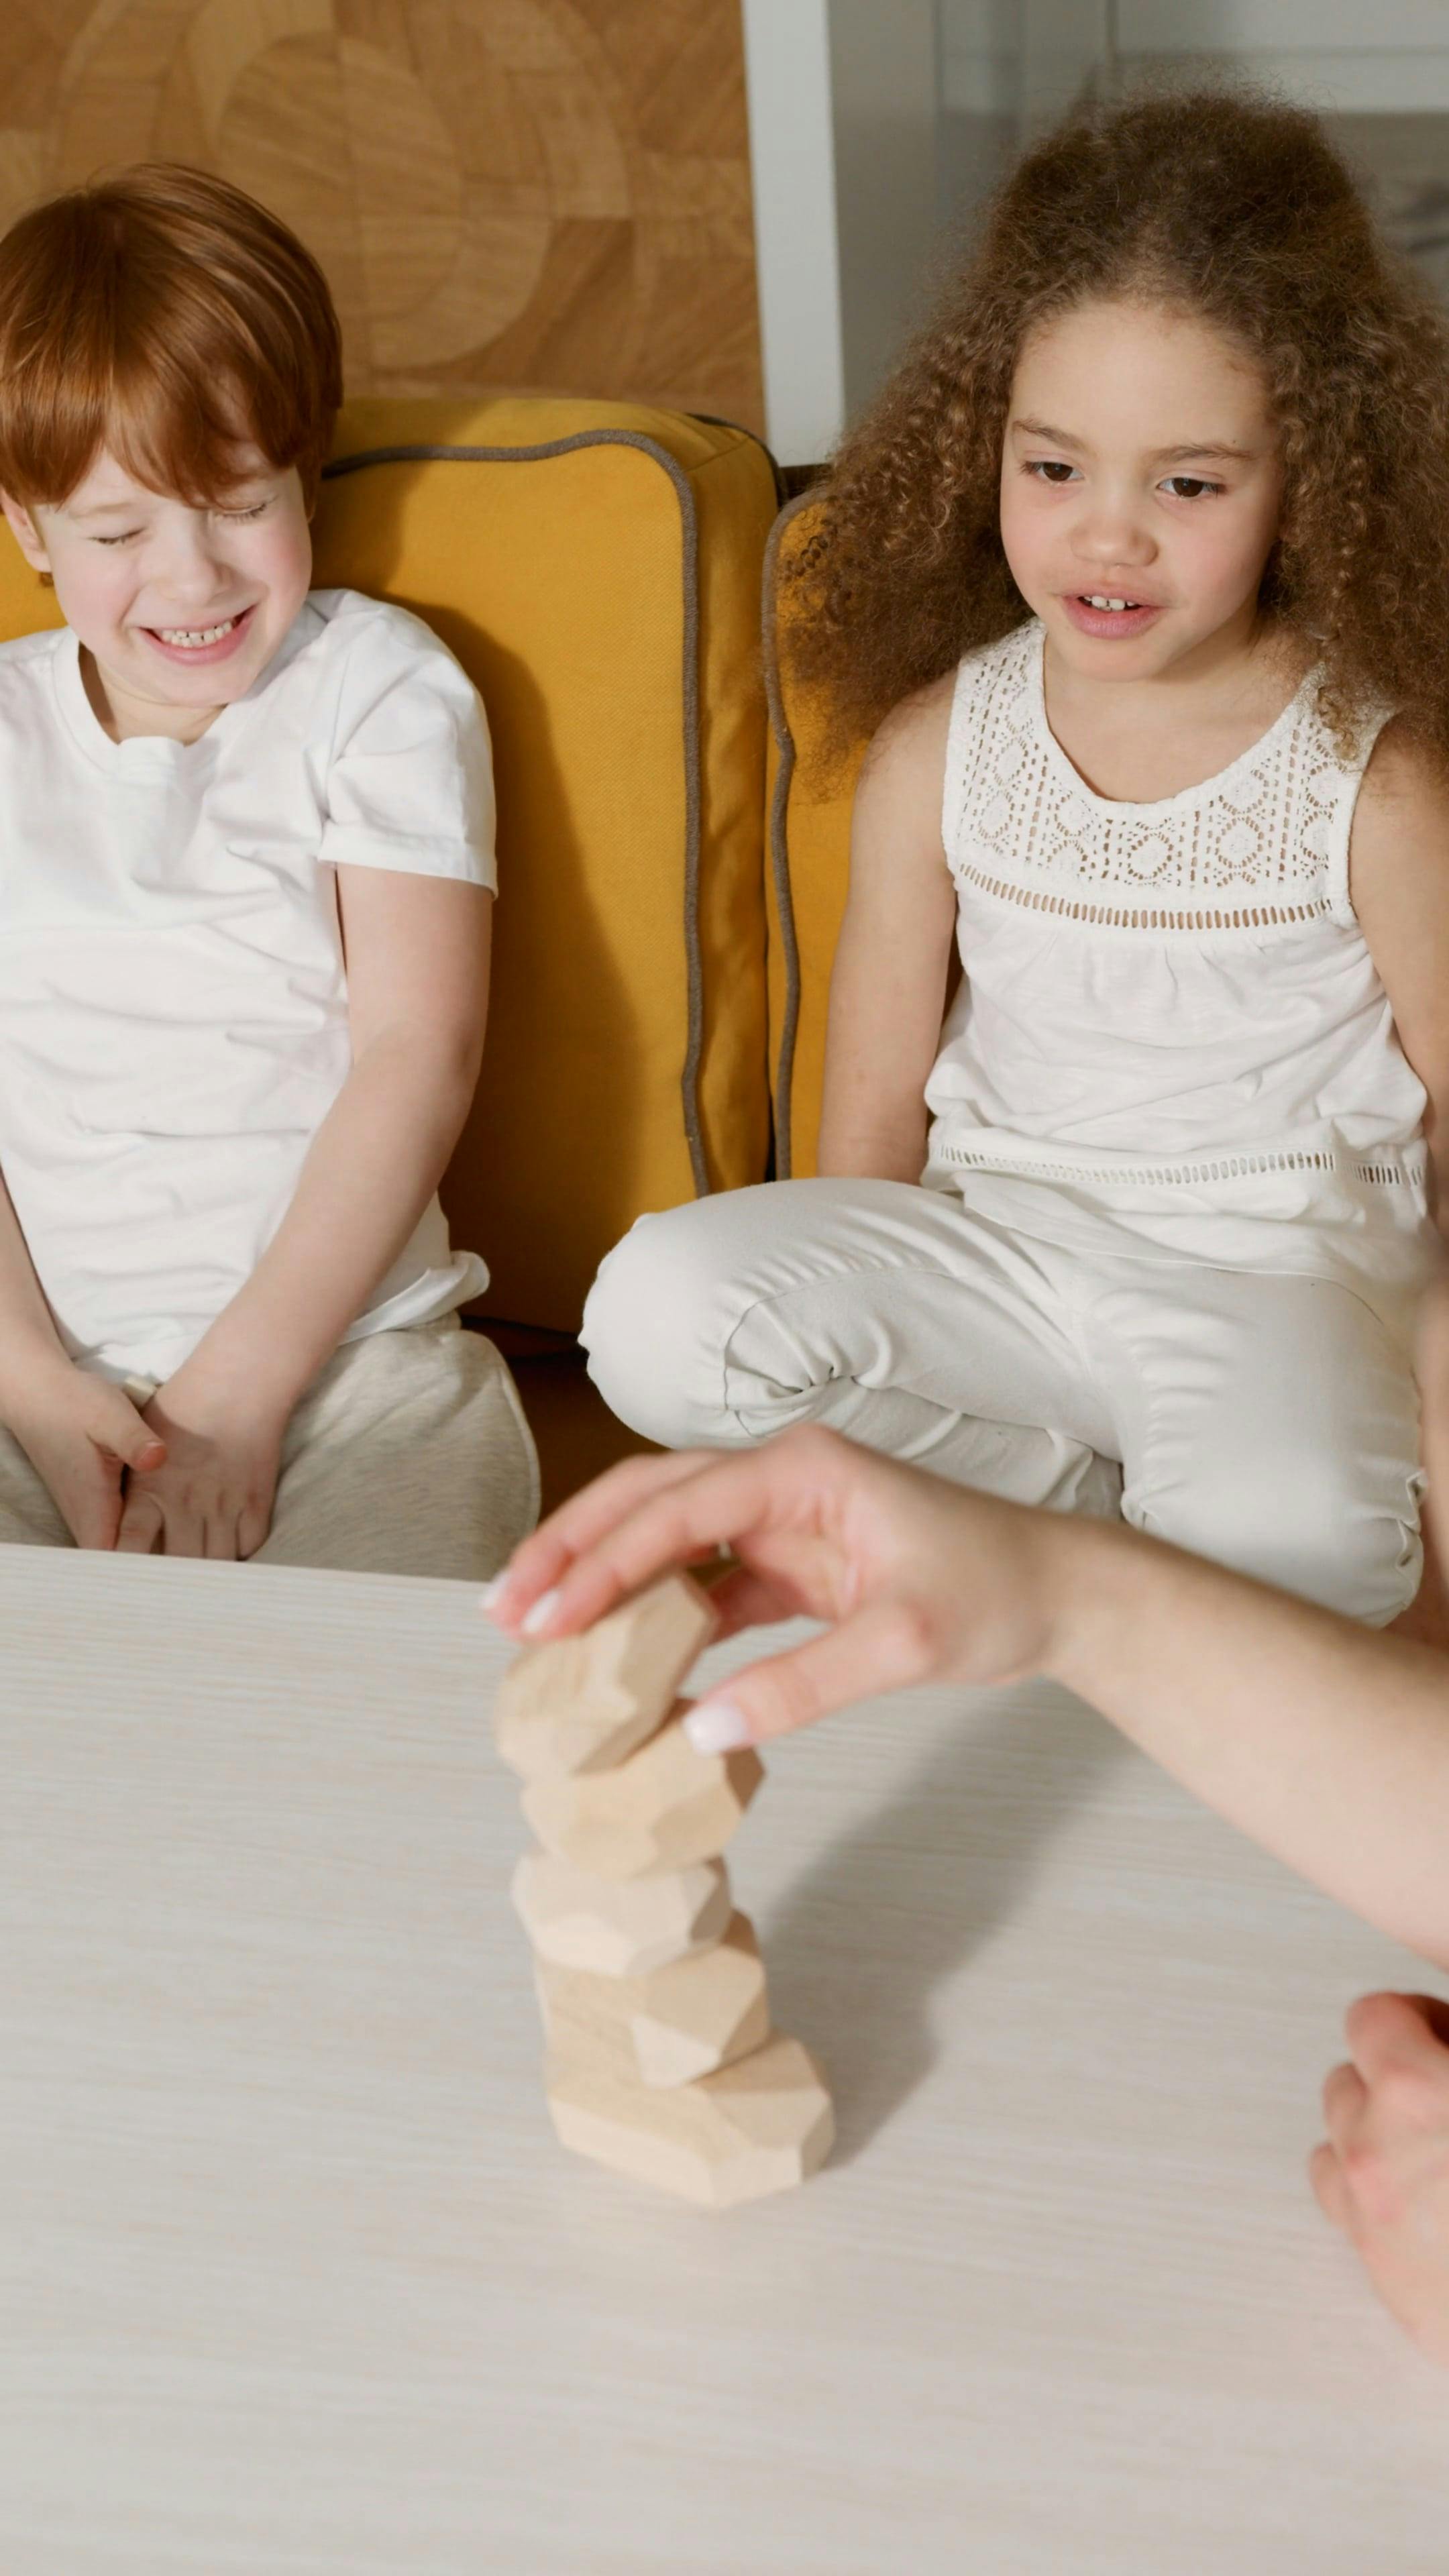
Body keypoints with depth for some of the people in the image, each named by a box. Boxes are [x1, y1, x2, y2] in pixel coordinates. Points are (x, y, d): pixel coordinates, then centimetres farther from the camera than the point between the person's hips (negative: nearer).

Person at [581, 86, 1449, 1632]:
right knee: (660, 1313, -23)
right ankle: (1083, 1494, -4)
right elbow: (875, 1098, 5)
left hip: (1274, 1267, -3)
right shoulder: (938, 747, -1)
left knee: (1292, 1548, -38)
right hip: (1002, 1240, 4)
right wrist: (840, 1378, 2)